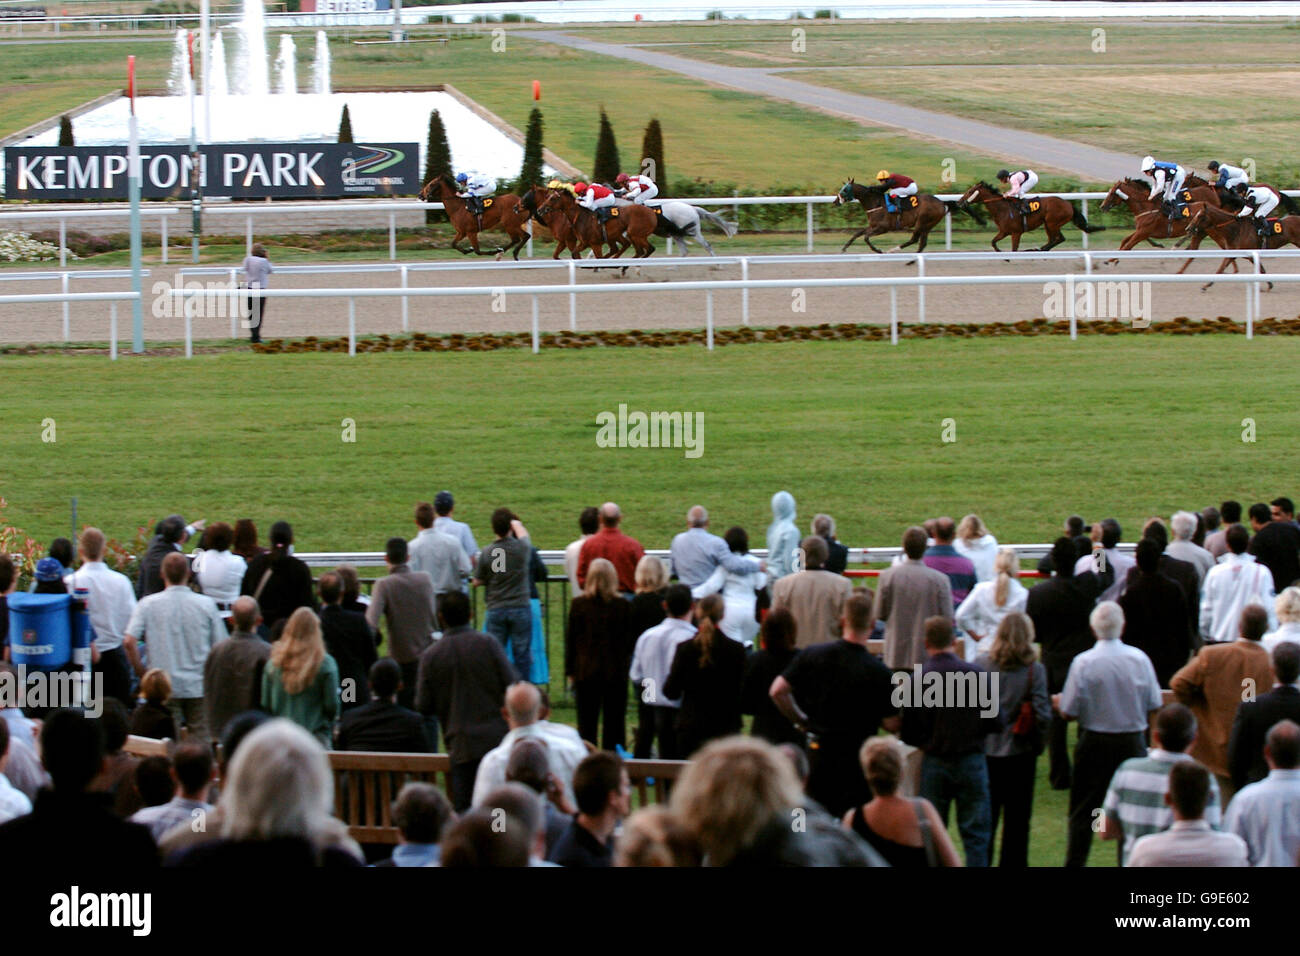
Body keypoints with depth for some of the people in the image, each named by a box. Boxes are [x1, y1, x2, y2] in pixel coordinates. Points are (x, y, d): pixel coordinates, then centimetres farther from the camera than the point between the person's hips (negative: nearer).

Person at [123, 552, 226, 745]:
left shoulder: (148, 605, -4)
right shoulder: (206, 605, -3)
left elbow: (129, 642, -11)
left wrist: (142, 674, 1)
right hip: (199, 688, 0)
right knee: (202, 744, 4)